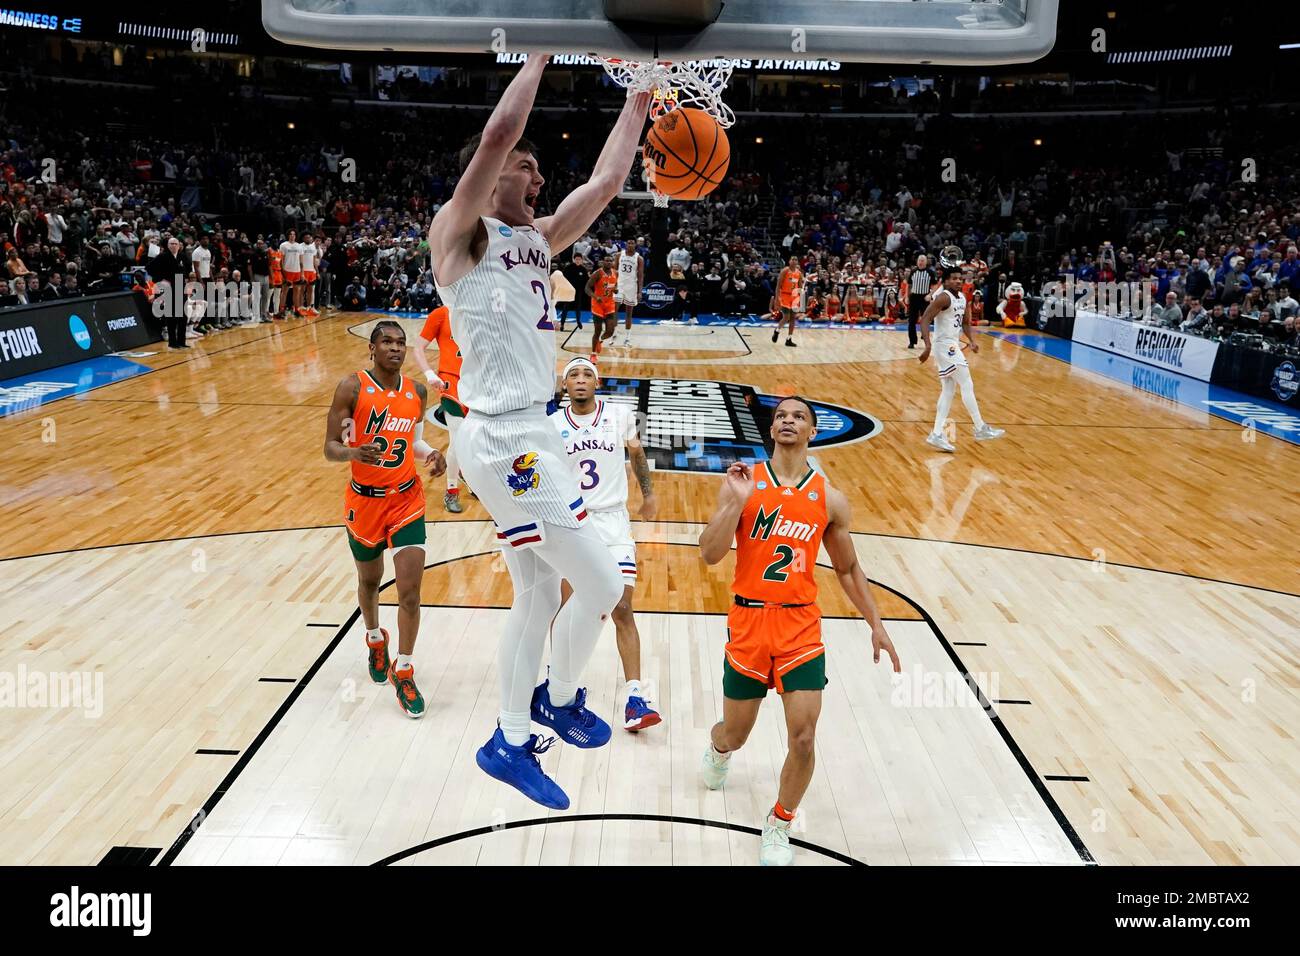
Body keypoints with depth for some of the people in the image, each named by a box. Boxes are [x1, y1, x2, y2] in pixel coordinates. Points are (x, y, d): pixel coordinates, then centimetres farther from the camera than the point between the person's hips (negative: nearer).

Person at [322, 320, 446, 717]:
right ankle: (375, 640, 49)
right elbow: (330, 447, -13)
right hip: (365, 502, -2)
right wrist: (353, 453, -35)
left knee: (410, 591, -7)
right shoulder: (352, 387, -12)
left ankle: (403, 672, 9)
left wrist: (431, 454, -4)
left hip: (407, 500, 2)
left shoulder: (417, 391, 1)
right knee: (369, 580, 20)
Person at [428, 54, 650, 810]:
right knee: (603, 583, -5)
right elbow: (500, 130, -19)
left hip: (529, 434, 9)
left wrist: (637, 102, 19)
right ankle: (560, 699, 20)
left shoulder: (537, 239, 16)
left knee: (539, 594, 15)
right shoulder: (459, 233, -6)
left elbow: (608, 181, 18)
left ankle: (512, 742, 29)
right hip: (505, 440, -9)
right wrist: (545, 48, -10)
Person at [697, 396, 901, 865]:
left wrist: (876, 624, 7)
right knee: (735, 732, 14)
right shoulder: (743, 482, -3)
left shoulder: (830, 499, 1)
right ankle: (718, 749, 54)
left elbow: (848, 569, 12)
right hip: (748, 621, 0)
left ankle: (778, 827, 19)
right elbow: (709, 554, -12)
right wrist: (736, 501, -22)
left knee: (803, 739, -8)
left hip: (801, 625, 1)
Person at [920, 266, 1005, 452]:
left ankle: (937, 434, 10)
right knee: (967, 385, -5)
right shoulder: (943, 297, -16)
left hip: (953, 346, 10)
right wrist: (928, 346, -33)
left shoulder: (962, 298, 11)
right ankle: (981, 429, 4)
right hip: (946, 346, -10)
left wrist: (972, 341, 5)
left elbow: (965, 322, 22)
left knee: (948, 391, 9)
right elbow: (924, 320, -23)